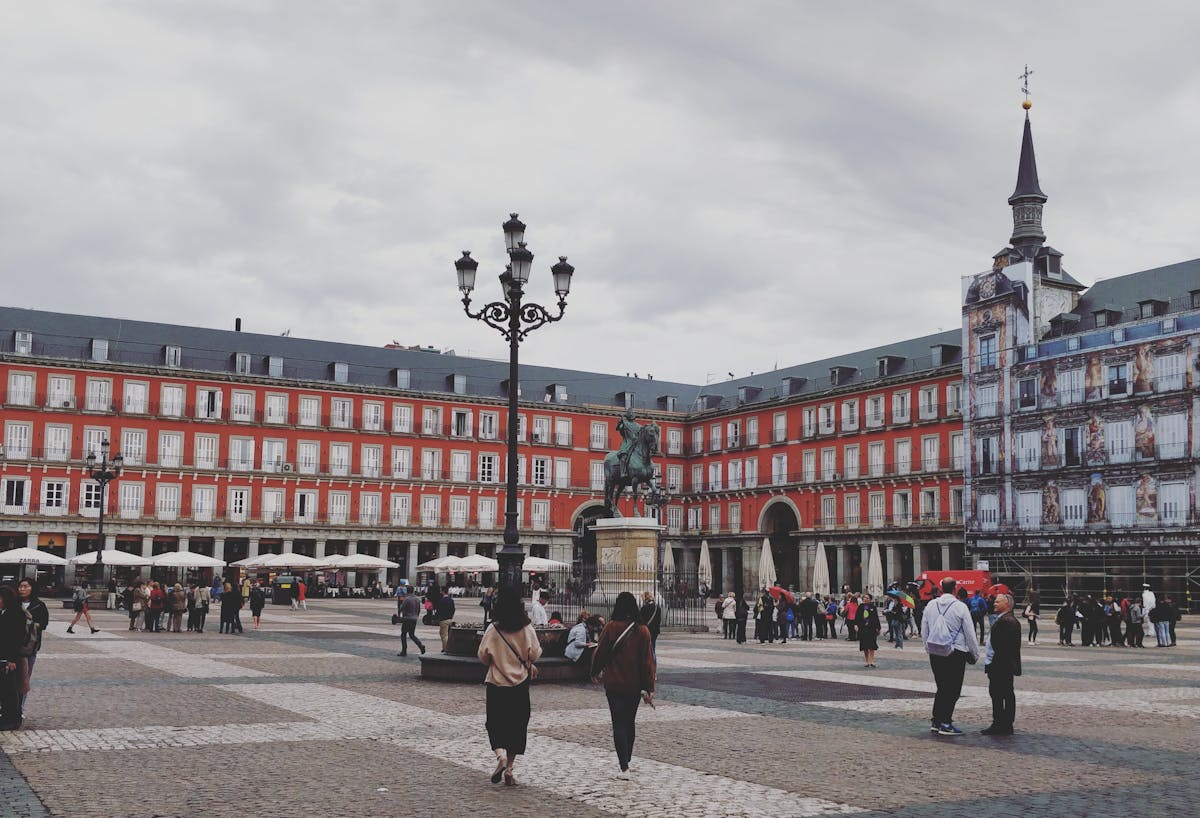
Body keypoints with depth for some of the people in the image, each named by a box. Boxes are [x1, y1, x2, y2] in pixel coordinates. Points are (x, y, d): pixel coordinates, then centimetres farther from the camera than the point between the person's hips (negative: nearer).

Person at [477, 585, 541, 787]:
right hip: (520, 683, 1)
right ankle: (509, 769, 11)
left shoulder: (493, 630, -12)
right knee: (517, 725, 11)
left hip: (496, 683, -1)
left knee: (495, 724, 12)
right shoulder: (527, 628, -8)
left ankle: (500, 754, -14)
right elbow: (535, 654, -6)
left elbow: (483, 656, -8)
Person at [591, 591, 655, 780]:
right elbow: (648, 660, -6)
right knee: (630, 722, 20)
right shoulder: (642, 630, -6)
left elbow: (600, 652, -3)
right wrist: (649, 688, -1)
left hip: (614, 684, -3)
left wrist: (595, 672, 16)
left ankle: (624, 768, -12)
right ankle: (627, 758, 35)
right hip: (635, 685, 3)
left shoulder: (611, 627, -11)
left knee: (619, 724, -2)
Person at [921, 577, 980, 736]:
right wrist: (975, 654, 5)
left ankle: (935, 721, 15)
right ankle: (945, 724, 0)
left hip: (934, 653, 5)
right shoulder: (960, 607, -9)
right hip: (955, 653, -5)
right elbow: (970, 633, -5)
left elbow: (924, 632, 11)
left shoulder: (931, 605, 5)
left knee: (941, 688, 15)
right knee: (953, 690, 2)